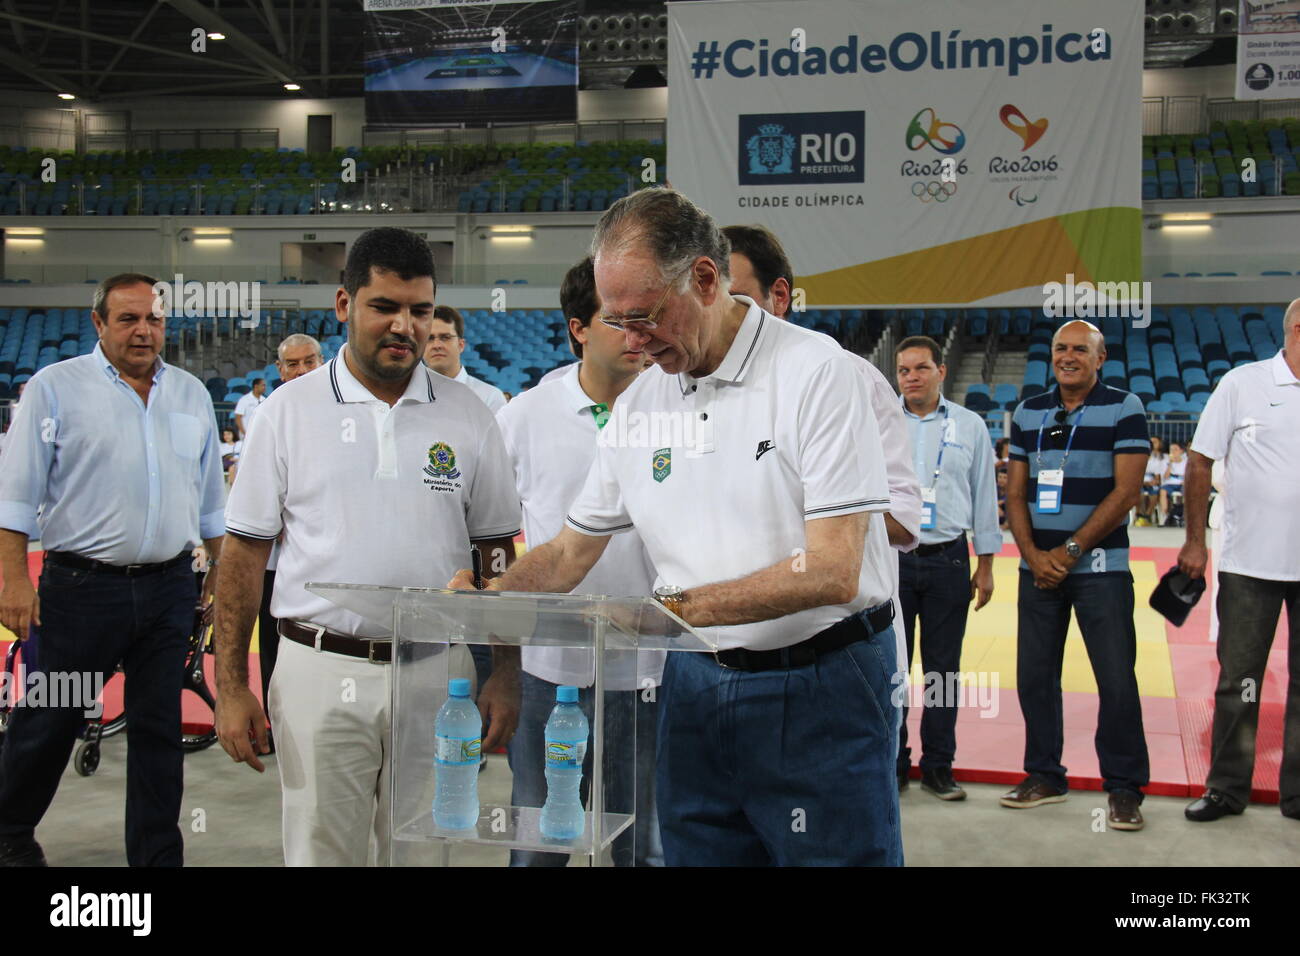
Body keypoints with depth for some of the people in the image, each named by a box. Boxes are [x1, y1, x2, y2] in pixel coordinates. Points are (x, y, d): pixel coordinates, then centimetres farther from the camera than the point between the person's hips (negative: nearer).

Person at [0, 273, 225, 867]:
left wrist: (220, 569, 15)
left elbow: (210, 494, 18)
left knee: (159, 728, 10)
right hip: (82, 587, -3)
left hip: (169, 588, 3)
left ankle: (157, 853, 21)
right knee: (49, 720, 8)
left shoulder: (191, 393, 11)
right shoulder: (56, 387, -1)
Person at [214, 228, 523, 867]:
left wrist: (507, 675, 1)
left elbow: (498, 552, 8)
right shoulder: (290, 409, 2)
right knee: (321, 853, 7)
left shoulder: (467, 416, 5)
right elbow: (245, 552, 3)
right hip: (320, 670, -1)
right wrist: (231, 687, -2)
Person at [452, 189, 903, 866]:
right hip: (696, 681, 5)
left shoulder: (817, 372, -14)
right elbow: (571, 551, 13)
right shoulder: (638, 404, 6)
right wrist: (480, 600, -6)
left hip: (820, 688, -5)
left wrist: (675, 607, -26)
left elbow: (832, 571, -20)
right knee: (693, 853, 13)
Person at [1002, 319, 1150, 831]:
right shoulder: (1027, 413, 11)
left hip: (1101, 566, -4)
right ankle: (1044, 775, 21)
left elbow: (1125, 492, -9)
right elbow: (1015, 492, 9)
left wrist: (1069, 551, -12)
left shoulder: (1125, 409, -2)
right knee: (1034, 675, 8)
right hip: (1037, 567, 4)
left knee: (1117, 680, -3)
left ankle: (1124, 788, 9)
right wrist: (1034, 555, -6)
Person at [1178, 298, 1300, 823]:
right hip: (1250, 563, -2)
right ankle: (1226, 788, 20)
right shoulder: (1243, 383, -3)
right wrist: (1194, 540, -4)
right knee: (1238, 680, 7)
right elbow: (1201, 463, -1)